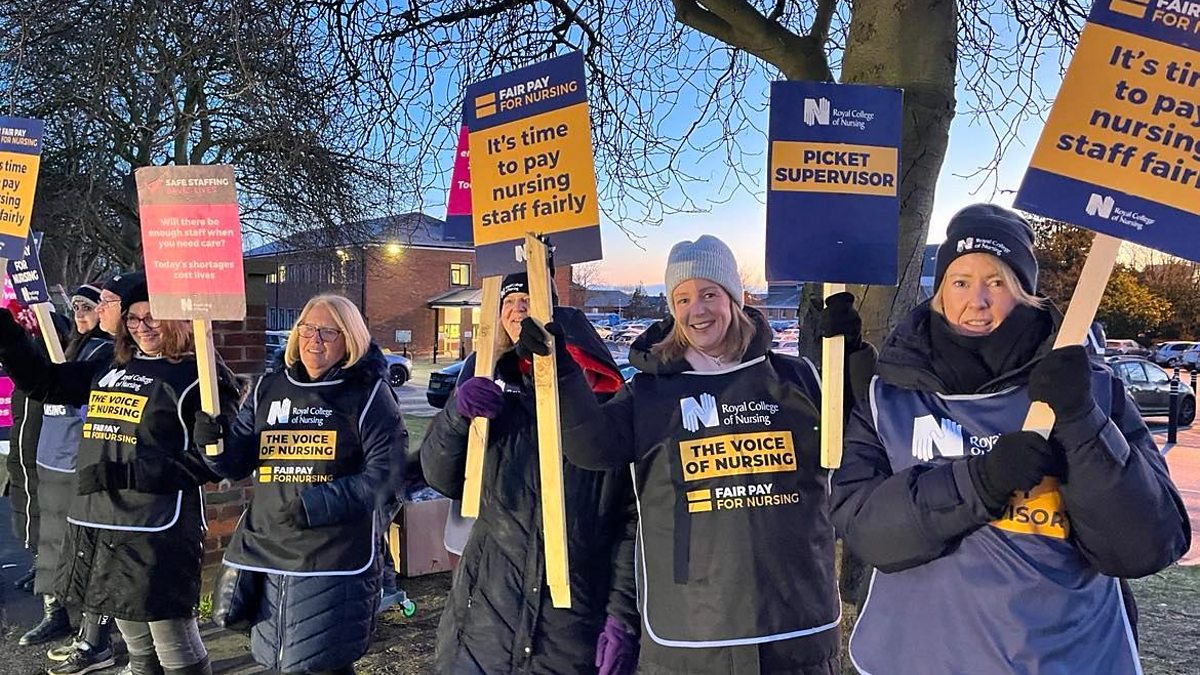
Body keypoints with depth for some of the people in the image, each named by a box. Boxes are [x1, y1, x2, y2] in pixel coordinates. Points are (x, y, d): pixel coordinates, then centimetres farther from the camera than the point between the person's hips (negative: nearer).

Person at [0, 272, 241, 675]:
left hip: (156, 532, -7)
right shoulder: (112, 370, 14)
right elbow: (44, 382, 24)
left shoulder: (199, 375, -9)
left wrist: (128, 474, -20)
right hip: (97, 527, 8)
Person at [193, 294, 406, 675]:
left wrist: (317, 503, -21)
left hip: (334, 558, -5)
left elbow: (385, 472, -13)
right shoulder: (269, 388, 10)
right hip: (267, 551, 6)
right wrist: (215, 441, -10)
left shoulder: (368, 393, -5)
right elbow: (238, 463, 12)